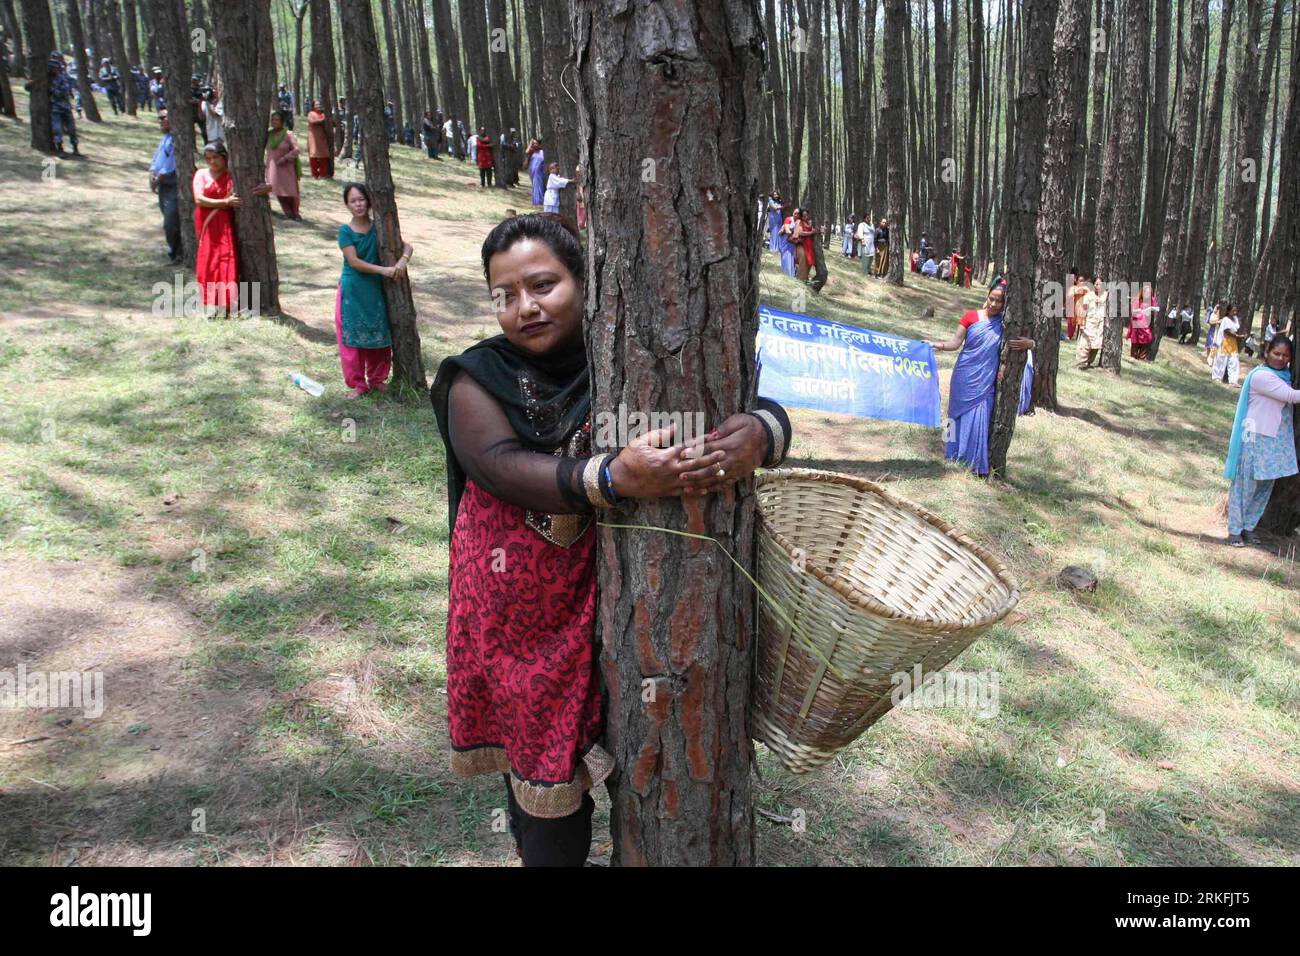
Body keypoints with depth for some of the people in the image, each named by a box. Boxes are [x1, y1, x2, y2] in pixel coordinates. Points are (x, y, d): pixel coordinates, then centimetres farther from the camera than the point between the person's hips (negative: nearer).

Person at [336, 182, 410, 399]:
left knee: (379, 335, 10)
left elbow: (406, 246, -2)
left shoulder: (378, 227, 0)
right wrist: (384, 270, -24)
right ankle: (357, 384, 14)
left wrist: (403, 260, -25)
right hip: (352, 291, -3)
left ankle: (377, 379, 26)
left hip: (376, 290, 3)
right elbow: (353, 261, -16)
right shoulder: (345, 230, -8)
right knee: (352, 337, 3)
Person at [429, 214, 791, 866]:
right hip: (514, 615, 0)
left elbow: (770, 410, -6)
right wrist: (616, 478, -38)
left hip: (599, 609, 1)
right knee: (530, 748, 7)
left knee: (572, 757, 8)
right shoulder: (478, 380, -3)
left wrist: (758, 435, -32)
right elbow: (501, 467, -22)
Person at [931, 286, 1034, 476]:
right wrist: (940, 345, -22)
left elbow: (1032, 342, 3)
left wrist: (1027, 343, -21)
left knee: (979, 419, -4)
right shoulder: (971, 316, -2)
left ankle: (978, 464, 1)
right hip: (965, 377, 0)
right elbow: (956, 342, -3)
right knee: (960, 413, 9)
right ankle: (954, 454, 22)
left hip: (986, 381, 0)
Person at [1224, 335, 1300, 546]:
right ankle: (1235, 530, 9)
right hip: (1256, 439, -8)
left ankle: (1248, 527, 22)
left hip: (1278, 440, 8)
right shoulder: (1261, 376, -16)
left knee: (1265, 487, 12)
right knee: (1245, 485, 0)